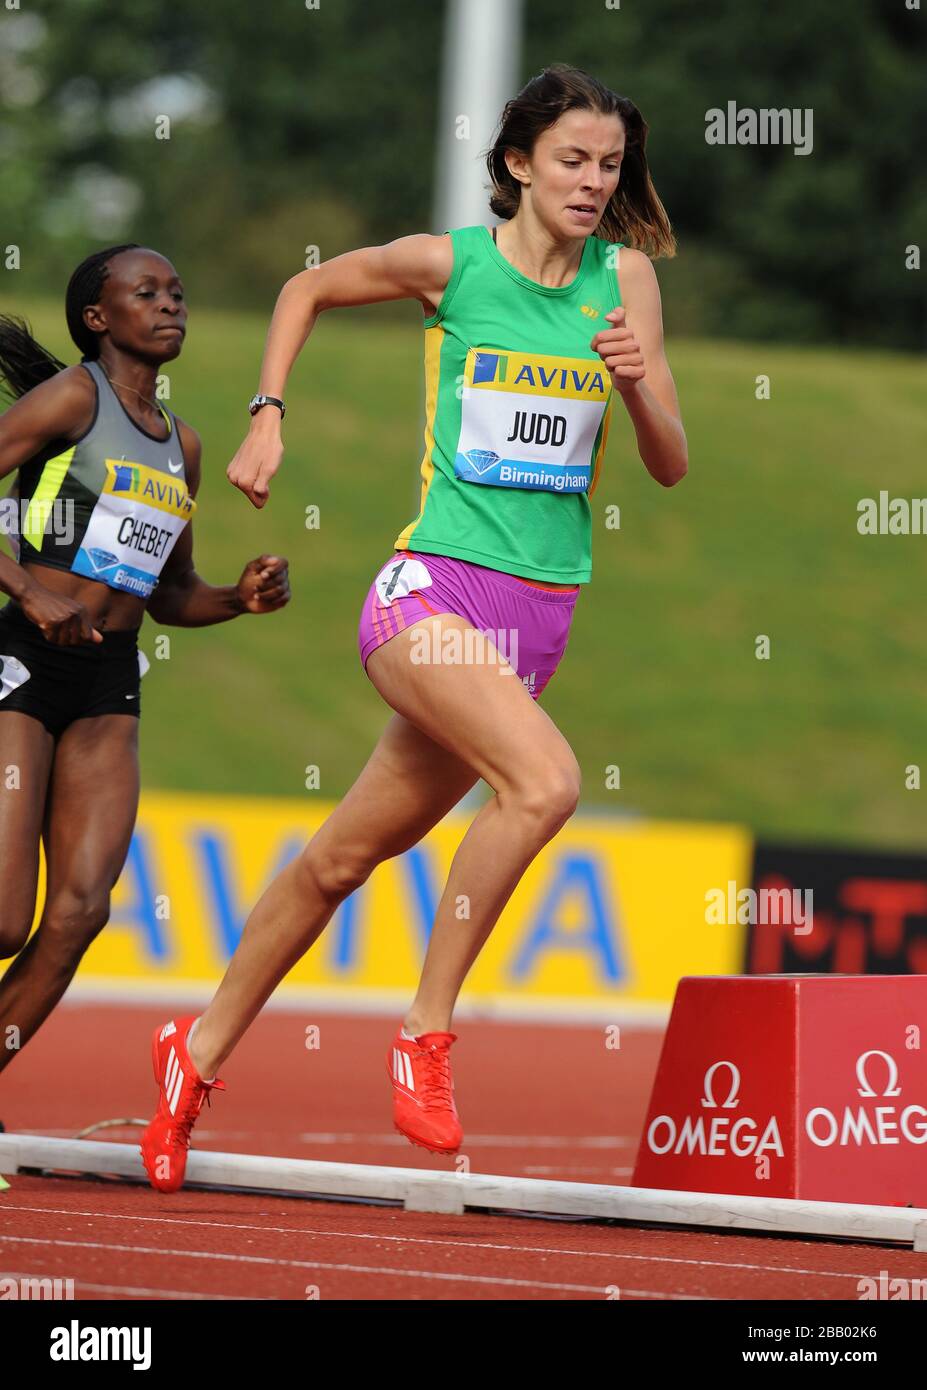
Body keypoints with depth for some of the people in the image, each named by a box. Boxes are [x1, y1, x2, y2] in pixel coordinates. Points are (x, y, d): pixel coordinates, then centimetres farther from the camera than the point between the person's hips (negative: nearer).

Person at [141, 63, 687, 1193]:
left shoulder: (625, 275, 5)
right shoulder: (451, 261, -3)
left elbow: (670, 466, 6)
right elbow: (306, 288, 15)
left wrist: (636, 384, -13)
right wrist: (267, 414, 5)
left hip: (541, 612, 4)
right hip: (434, 588, -4)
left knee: (344, 856, 11)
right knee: (545, 779, -30)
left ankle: (197, 1054, 28)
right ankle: (424, 1034, -17)